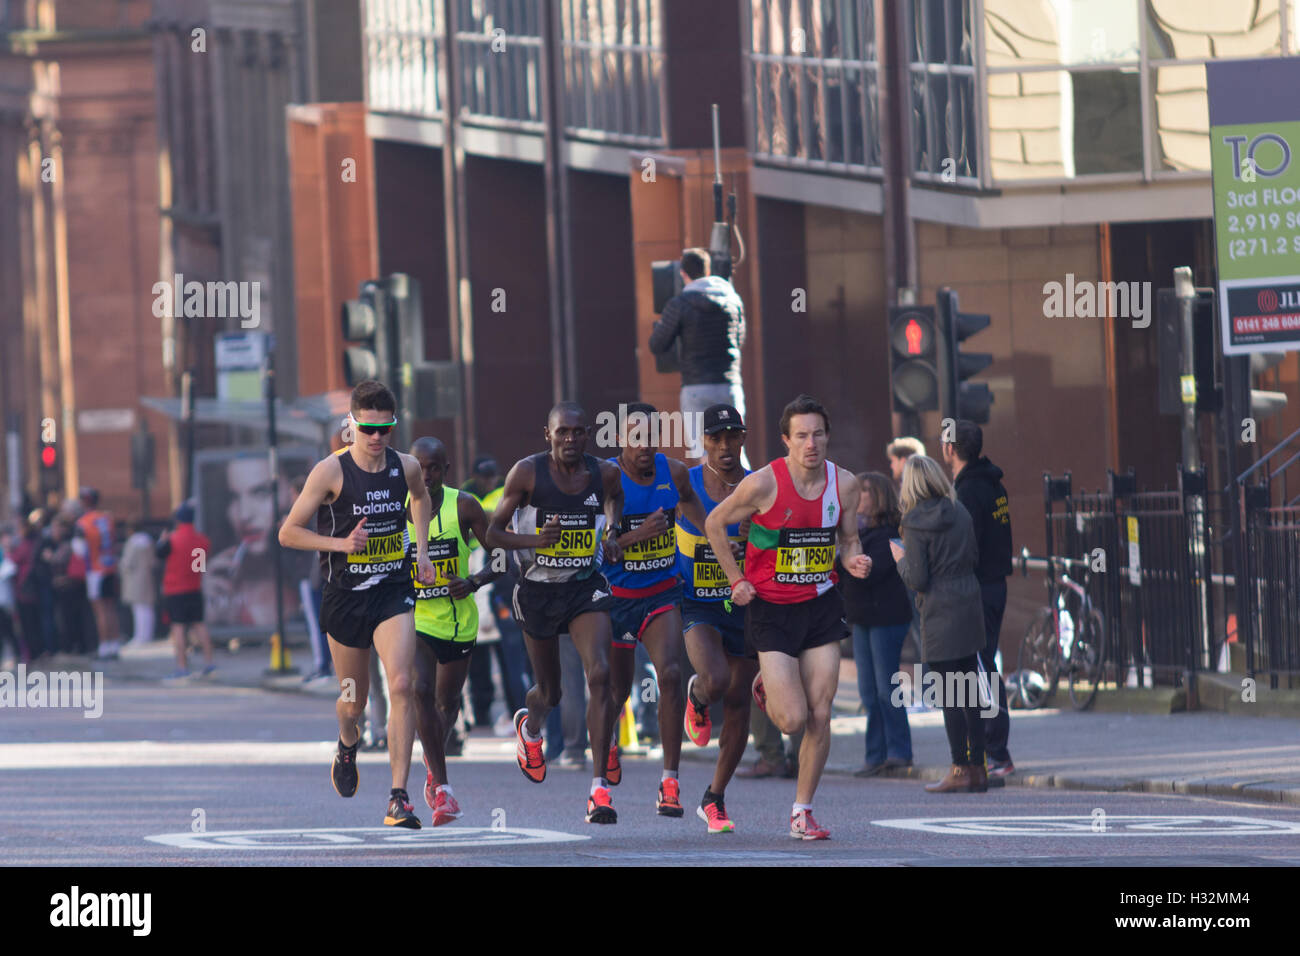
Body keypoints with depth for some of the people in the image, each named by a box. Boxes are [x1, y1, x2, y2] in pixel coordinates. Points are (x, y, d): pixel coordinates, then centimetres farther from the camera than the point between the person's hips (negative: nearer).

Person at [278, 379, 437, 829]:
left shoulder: (407, 467, 0)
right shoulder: (331, 471, -11)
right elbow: (288, 533, -7)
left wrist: (421, 549, 16)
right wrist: (341, 544, -18)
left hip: (394, 593, 1)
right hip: (345, 596, -1)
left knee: (401, 684, -18)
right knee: (353, 701, 10)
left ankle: (398, 798, -18)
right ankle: (347, 746, 49)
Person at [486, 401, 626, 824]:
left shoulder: (605, 473, -3)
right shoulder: (527, 473, -12)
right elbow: (493, 533, -8)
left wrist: (612, 531, 1)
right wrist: (536, 540, -26)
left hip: (587, 587, 1)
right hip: (539, 590, -1)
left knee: (600, 674, -20)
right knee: (549, 691, 13)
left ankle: (600, 788, -16)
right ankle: (530, 727, 53)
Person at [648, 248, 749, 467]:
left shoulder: (679, 304, -6)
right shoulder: (733, 299, 6)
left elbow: (657, 346, 1)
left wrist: (658, 325, 22)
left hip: (697, 389, -4)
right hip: (730, 387, 4)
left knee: (702, 452, -4)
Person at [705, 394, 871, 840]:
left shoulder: (843, 483, -4)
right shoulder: (764, 483, -16)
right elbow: (715, 523, -1)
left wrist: (854, 560, -11)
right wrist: (736, 580, -3)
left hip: (821, 605, 3)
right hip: (771, 608, -3)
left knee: (820, 716, -1)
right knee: (792, 719, -9)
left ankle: (802, 812, 13)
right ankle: (767, 685, 27)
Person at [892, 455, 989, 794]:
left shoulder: (915, 522, -12)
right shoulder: (960, 512, 6)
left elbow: (917, 579, -12)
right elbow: (975, 558, 12)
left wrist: (901, 559, 6)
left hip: (940, 614, -6)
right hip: (970, 608, 6)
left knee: (949, 694, -1)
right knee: (970, 691, 11)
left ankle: (960, 770, -1)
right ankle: (977, 769, 14)